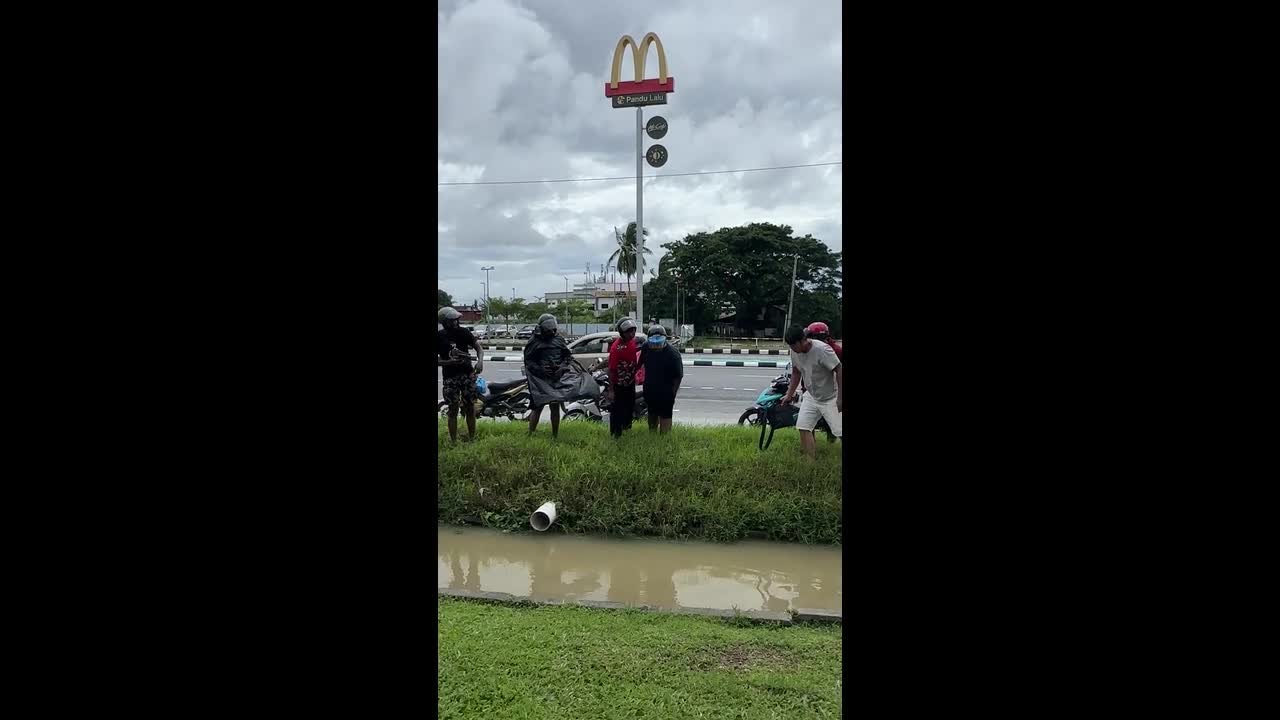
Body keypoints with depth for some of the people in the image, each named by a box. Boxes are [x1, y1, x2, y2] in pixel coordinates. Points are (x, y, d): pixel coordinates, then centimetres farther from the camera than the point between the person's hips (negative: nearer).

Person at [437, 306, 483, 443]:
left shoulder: (463, 332, -1)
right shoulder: (439, 337, -5)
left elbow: (477, 346, 3)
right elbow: (437, 361, -3)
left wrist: (480, 360, -17)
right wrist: (449, 362, -20)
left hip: (467, 374, 2)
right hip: (450, 377, -1)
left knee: (470, 408, 5)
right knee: (453, 410, 1)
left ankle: (472, 438, 15)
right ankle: (453, 441, 7)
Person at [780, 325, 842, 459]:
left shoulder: (822, 350, -27)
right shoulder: (794, 351, -5)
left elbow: (840, 370, -24)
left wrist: (840, 398, -24)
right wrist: (789, 394, 13)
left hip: (830, 399, -6)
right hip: (811, 396, 6)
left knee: (840, 431, -7)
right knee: (803, 427, -3)